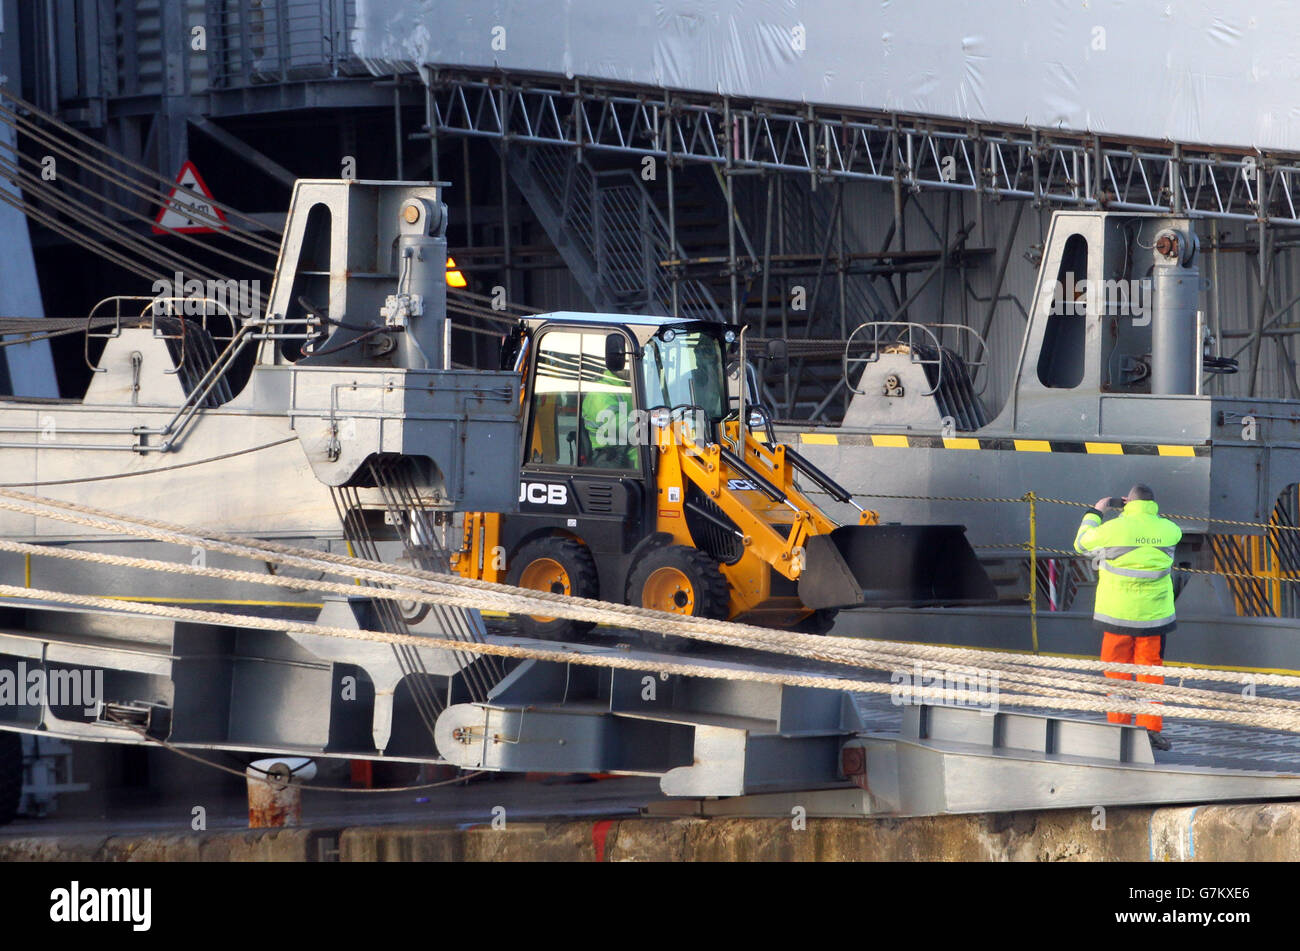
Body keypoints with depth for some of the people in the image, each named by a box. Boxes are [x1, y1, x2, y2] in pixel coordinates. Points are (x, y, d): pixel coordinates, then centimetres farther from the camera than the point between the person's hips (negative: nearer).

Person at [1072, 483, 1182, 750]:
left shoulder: (1113, 529, -9)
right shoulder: (1168, 530, -1)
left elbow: (1082, 544, 9)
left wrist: (1095, 513, 23)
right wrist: (1137, 511, 29)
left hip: (1118, 614, -2)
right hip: (1154, 614, 2)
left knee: (1117, 670, 7)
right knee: (1151, 669, 7)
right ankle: (1150, 727, 1)